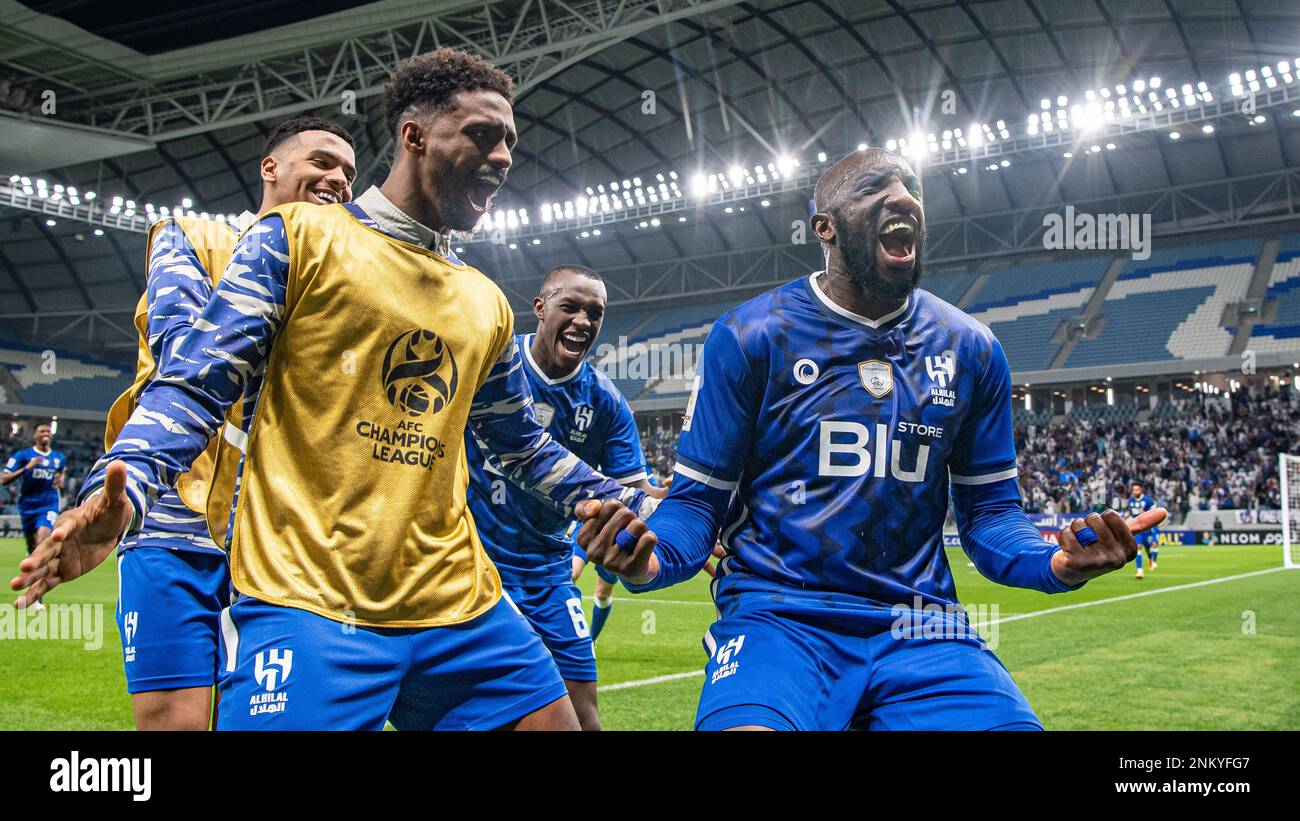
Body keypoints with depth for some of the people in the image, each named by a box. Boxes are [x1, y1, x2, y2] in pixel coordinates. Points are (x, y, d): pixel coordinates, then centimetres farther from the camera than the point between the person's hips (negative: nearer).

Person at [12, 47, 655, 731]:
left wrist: (631, 507, 20)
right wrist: (122, 488, -20)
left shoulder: (487, 306, 18)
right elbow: (194, 386, -3)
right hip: (305, 601, -5)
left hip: (458, 602, 6)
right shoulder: (298, 238, 2)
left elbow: (526, 447, 27)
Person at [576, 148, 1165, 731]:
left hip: (919, 627, 4)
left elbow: (988, 508, 14)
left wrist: (1055, 563, -9)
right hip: (778, 616, -3)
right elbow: (699, 497, 1)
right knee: (747, 723, -34)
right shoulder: (750, 336, 0)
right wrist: (650, 560, -22)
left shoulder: (971, 350, 11)